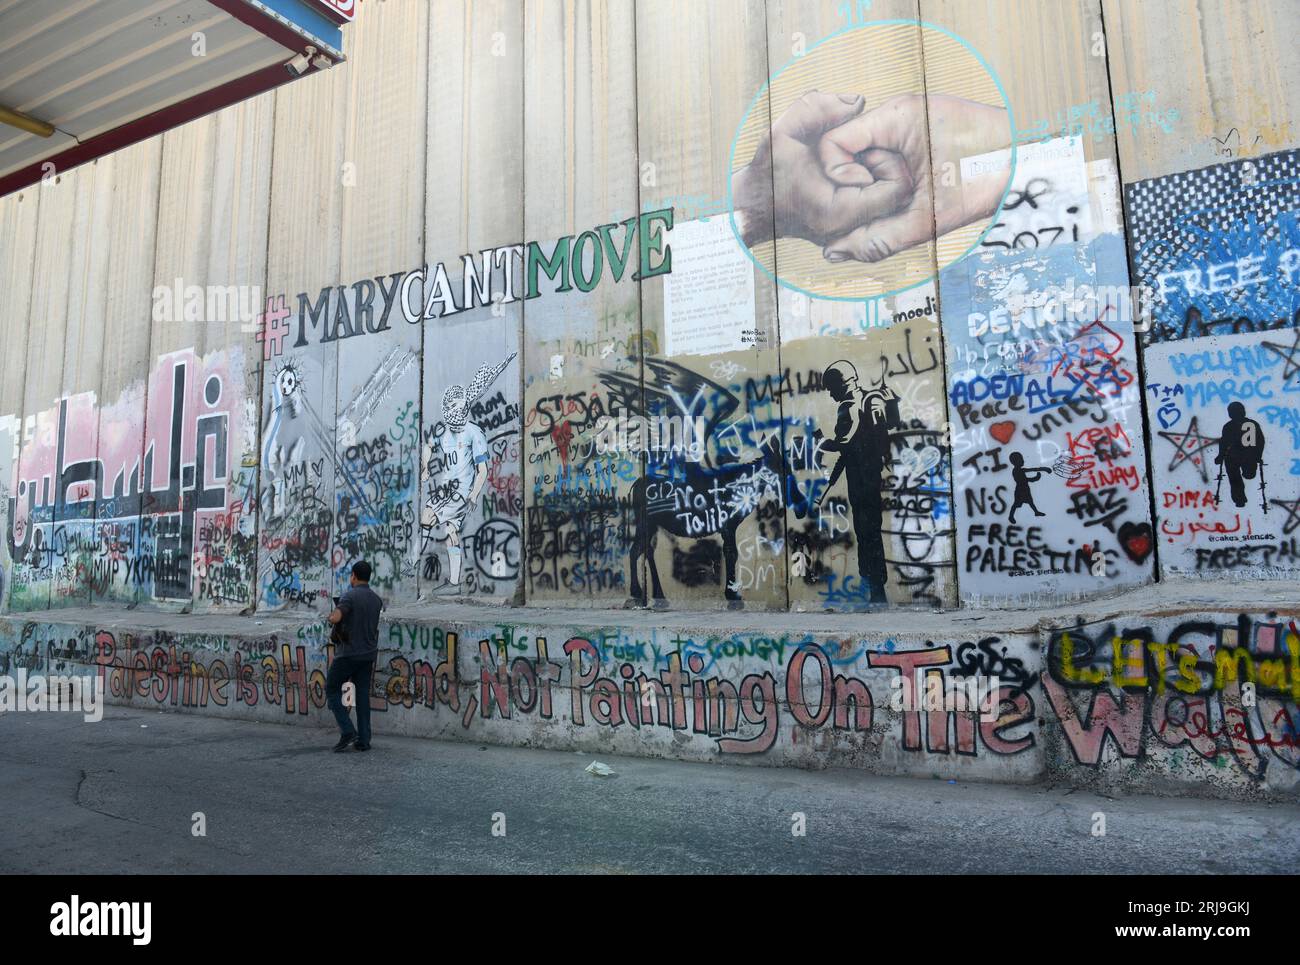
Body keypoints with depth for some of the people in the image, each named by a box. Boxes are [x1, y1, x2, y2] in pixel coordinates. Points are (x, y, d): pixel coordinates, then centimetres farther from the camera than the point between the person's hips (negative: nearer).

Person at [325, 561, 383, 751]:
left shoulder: (350, 596, -13)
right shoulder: (377, 599, 9)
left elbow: (335, 618, -27)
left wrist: (332, 615, -5)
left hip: (349, 653, -6)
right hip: (368, 654, 6)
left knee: (332, 689, 9)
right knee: (363, 695, 9)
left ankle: (348, 732, -2)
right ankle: (363, 740, 7)